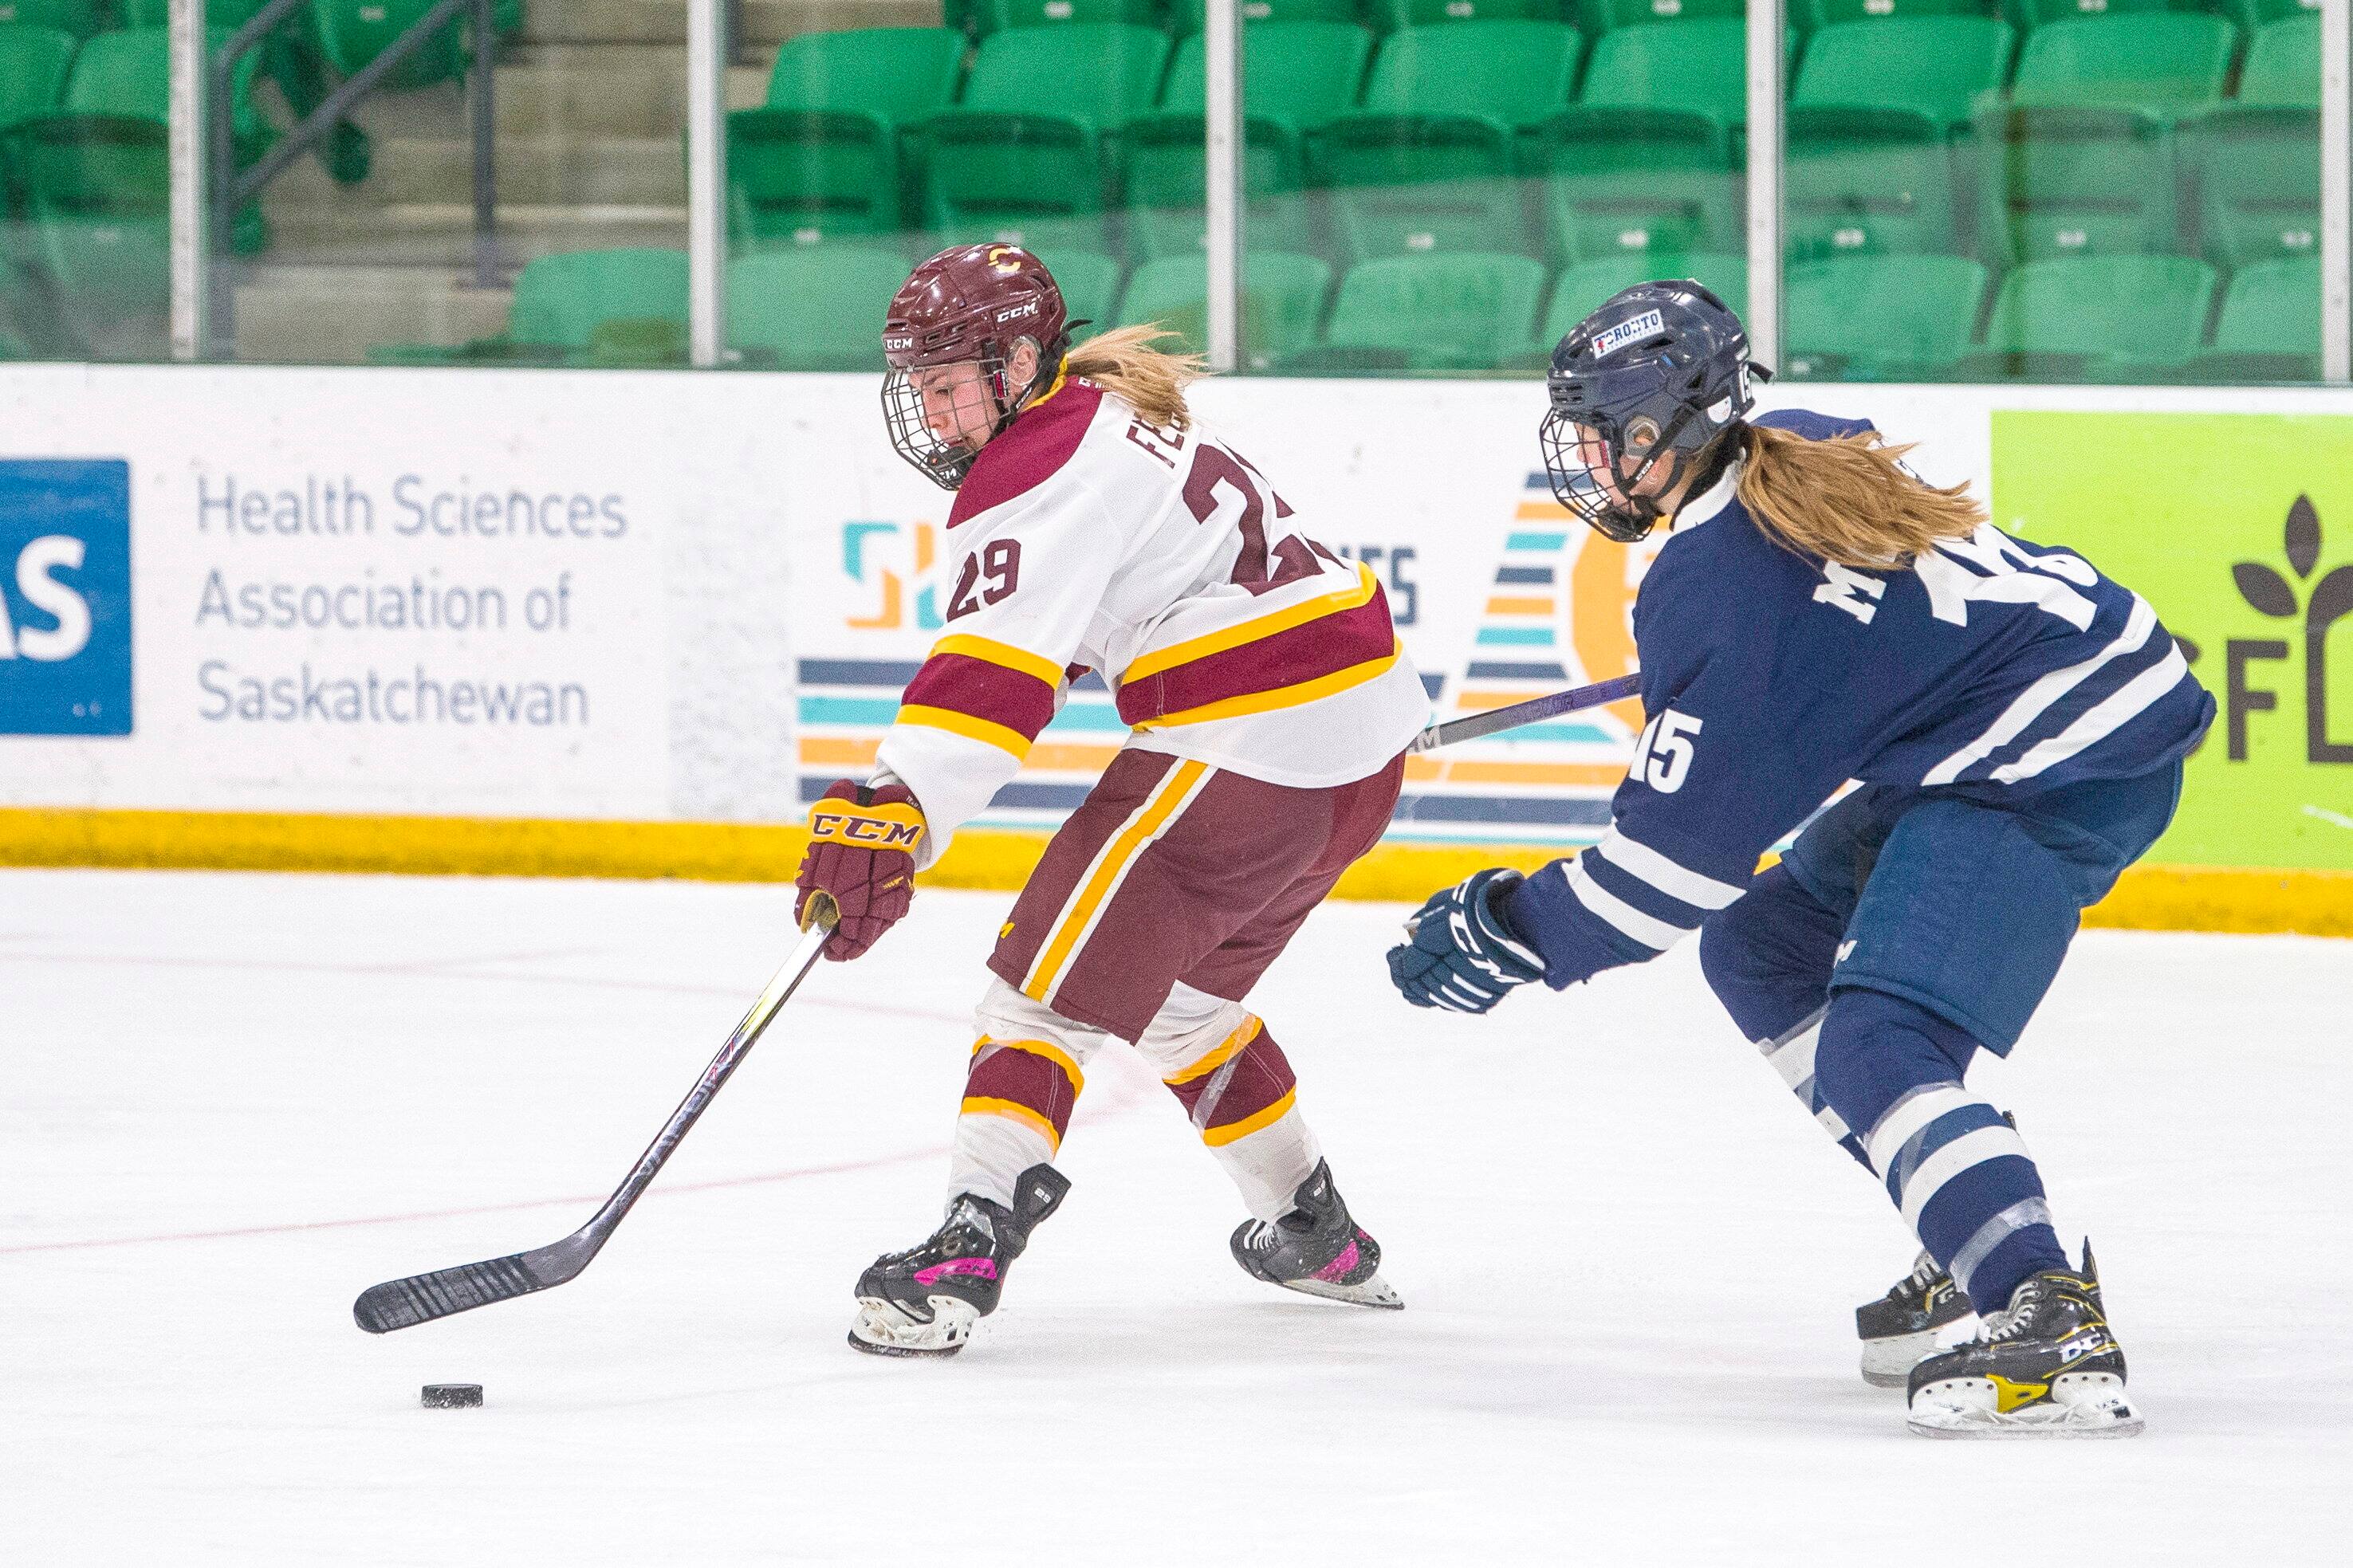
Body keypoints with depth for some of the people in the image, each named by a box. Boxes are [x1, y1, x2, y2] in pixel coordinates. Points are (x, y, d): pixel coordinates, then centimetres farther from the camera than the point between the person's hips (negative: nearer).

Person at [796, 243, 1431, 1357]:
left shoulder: (1041, 470, -13)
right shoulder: (1108, 418, 19)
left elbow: (995, 667, -28)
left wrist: (894, 807, -37)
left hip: (1247, 749, -10)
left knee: (1057, 971, -10)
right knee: (1183, 988, 27)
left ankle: (970, 1240, -23)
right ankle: (1317, 1237, 36)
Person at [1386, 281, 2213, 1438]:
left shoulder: (1713, 595, -19)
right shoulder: (1805, 448, 6)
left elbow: (1682, 853, -15)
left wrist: (1517, 934, -5)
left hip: (2059, 777, -11)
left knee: (1877, 1045, -22)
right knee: (1761, 952, 17)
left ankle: (2052, 1328, -34)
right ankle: (1987, 1249, 18)